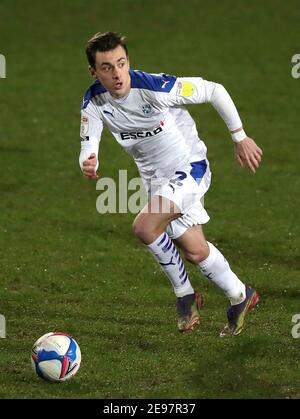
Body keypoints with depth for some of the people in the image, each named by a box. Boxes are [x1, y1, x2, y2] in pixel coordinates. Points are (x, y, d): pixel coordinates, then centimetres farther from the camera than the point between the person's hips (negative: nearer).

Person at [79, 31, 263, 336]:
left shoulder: (155, 88, -28)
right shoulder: (94, 103, -13)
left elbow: (214, 91, -18)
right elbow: (89, 148, -15)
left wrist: (240, 137, -12)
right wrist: (88, 165, -41)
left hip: (189, 167, -6)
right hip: (155, 178, 6)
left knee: (144, 227, -26)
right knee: (195, 251, 10)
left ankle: (184, 294, -4)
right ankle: (239, 296, 35)